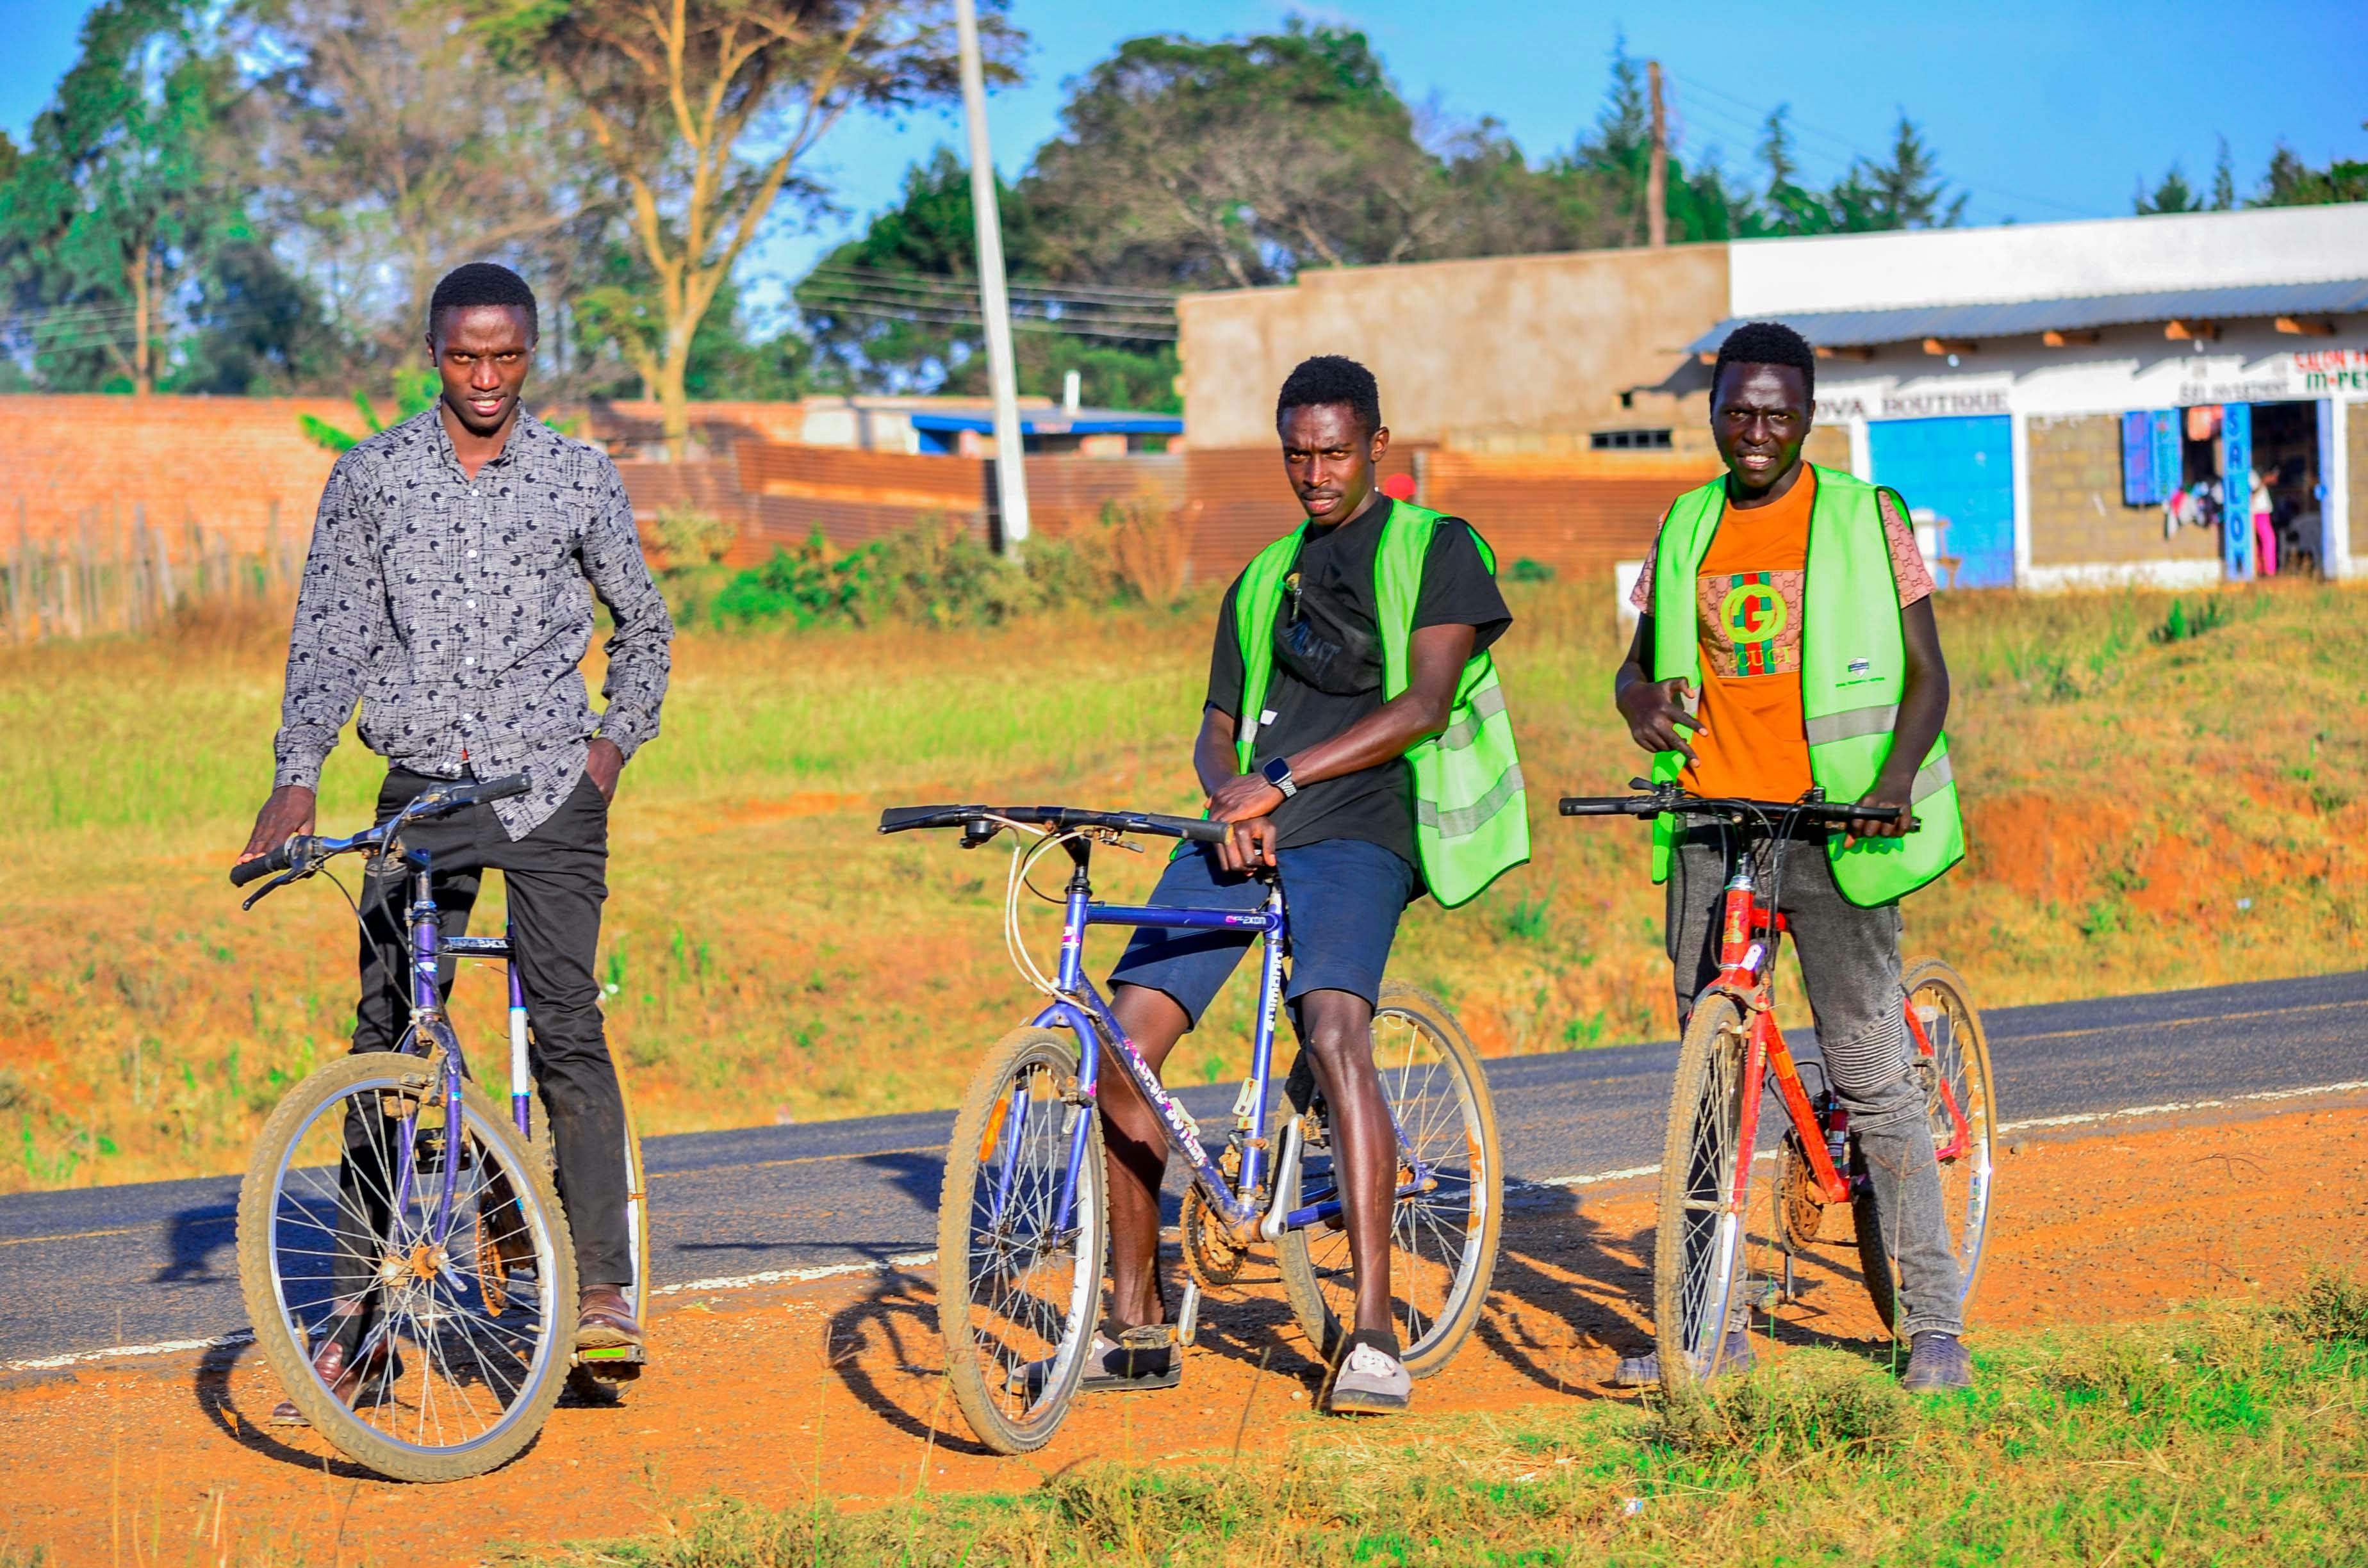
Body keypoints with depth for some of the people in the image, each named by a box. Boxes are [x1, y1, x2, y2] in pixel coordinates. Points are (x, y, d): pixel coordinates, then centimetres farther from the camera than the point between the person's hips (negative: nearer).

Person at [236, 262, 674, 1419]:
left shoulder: (580, 477, 4)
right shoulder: (371, 475, 5)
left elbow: (643, 625, 17)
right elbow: (329, 635, 5)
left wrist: (615, 743, 6)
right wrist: (295, 779, -4)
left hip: (549, 784, -1)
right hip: (422, 782, 1)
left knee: (566, 1028, -10)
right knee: (386, 1032, -1)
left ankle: (602, 1290, -9)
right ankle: (365, 1299, 5)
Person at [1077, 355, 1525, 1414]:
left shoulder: (1435, 550, 6)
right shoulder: (1260, 581, 25)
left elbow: (1423, 704, -7)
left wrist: (1279, 780, -16)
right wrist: (1227, 794, -3)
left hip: (1358, 828, -6)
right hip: (1241, 836, 6)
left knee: (1335, 1033, -30)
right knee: (1123, 1039, -9)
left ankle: (1375, 1336, -31)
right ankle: (1137, 1328, 3)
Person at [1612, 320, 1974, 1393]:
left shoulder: (1865, 520, 2)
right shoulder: (1685, 530, 13)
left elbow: (1926, 676, 1)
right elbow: (1638, 662, 19)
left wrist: (1893, 782, -17)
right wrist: (1642, 703, -6)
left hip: (1827, 823, -4)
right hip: (1710, 821, 4)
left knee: (1869, 1070, -9)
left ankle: (1934, 1322, -5)